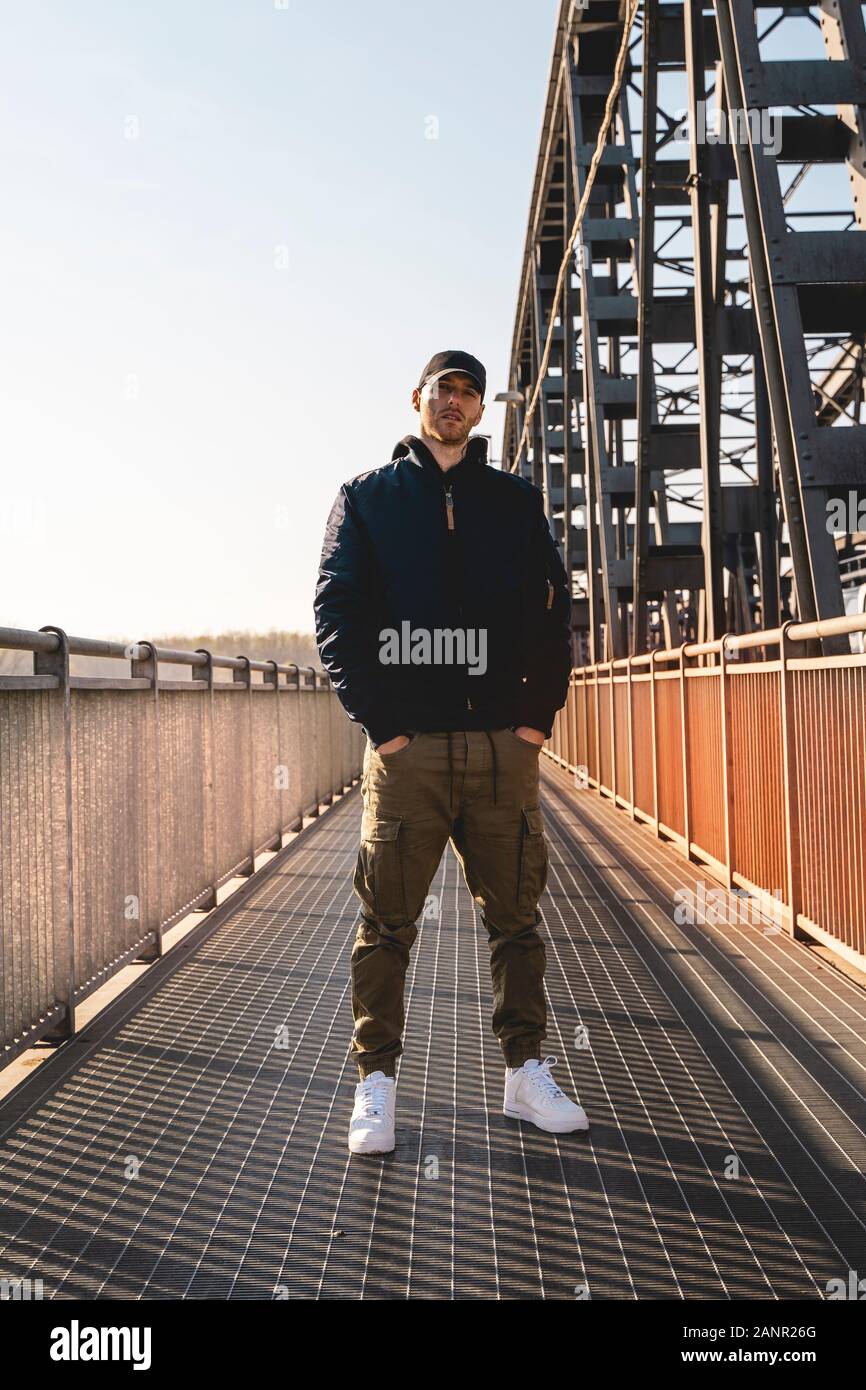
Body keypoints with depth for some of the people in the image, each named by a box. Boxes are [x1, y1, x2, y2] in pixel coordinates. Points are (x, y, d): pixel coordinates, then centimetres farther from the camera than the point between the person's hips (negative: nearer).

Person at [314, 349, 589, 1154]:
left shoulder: (515, 501, 16)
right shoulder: (367, 497, 10)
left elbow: (553, 610, 11)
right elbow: (335, 611, 1)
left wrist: (539, 713, -1)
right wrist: (376, 719, -8)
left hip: (503, 744, 3)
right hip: (407, 745, -2)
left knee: (516, 914, 8)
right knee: (387, 920, 1)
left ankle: (525, 1074, 21)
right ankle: (376, 1085, 12)